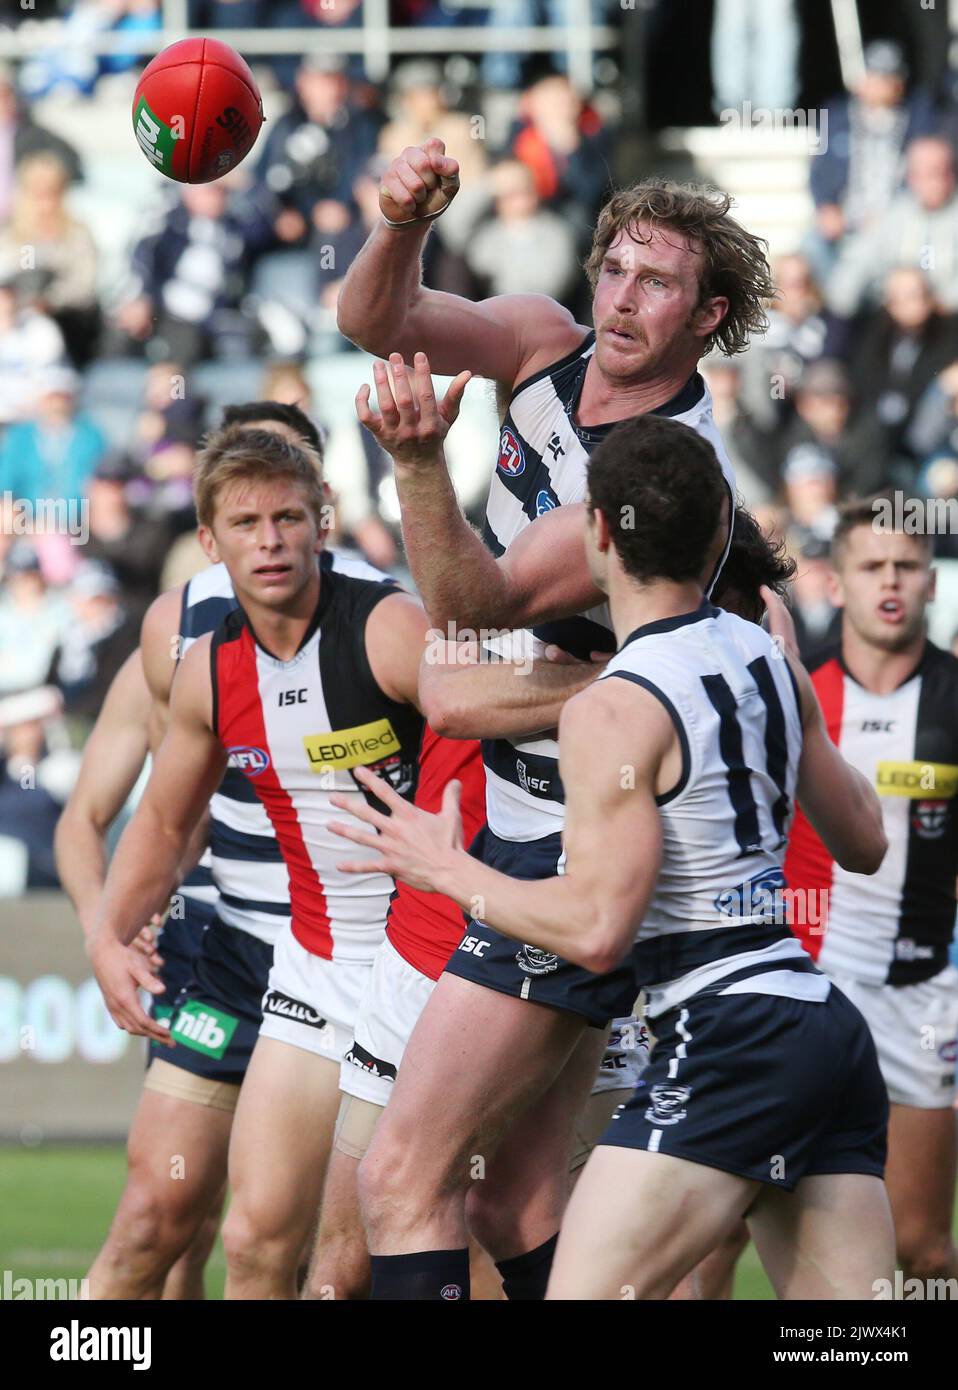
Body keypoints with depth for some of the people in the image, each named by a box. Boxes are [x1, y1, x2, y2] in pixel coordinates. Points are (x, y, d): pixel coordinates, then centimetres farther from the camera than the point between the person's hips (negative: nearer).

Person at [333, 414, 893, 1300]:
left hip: (728, 1040, -8)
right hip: (832, 1028, 8)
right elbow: (865, 843, 23)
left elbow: (595, 931, -16)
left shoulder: (615, 712, -12)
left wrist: (446, 869, -3)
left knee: (582, 1293, -9)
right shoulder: (771, 660, 11)